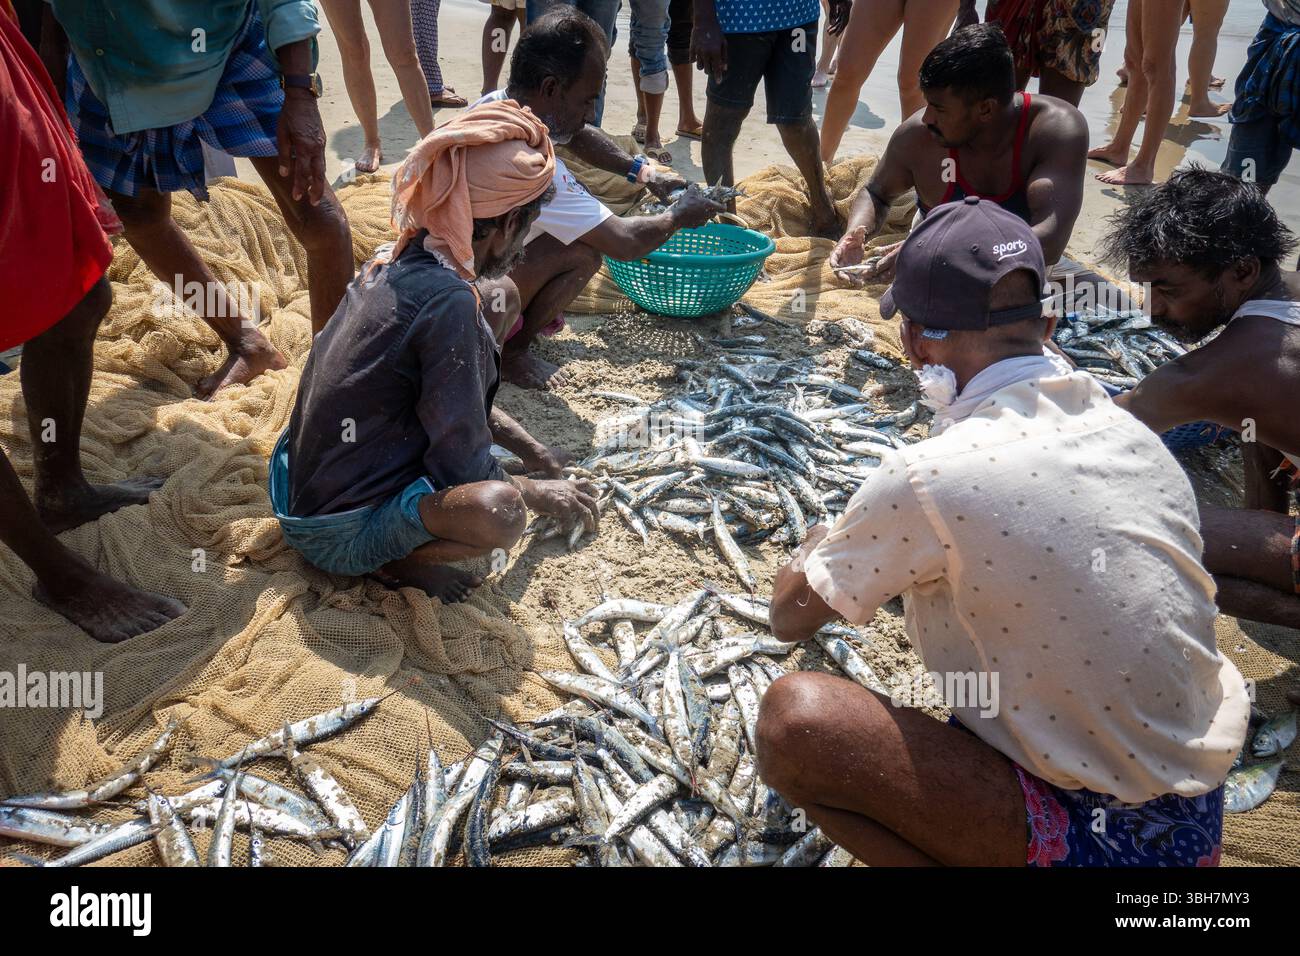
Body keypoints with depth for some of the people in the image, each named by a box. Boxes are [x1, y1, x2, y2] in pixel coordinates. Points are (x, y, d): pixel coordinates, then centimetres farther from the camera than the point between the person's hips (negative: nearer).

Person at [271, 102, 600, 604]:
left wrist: (530, 448, 16)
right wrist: (543, 494, -3)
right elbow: (465, 468, -21)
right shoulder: (449, 302, -26)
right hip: (337, 533, -9)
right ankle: (398, 562, -4)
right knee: (498, 511, -36)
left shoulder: (396, 261, -1)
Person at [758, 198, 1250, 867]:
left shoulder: (930, 476, -22)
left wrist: (813, 555, 18)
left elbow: (790, 617, -5)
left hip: (1094, 840, -7)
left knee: (794, 719, -16)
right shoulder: (1129, 431, -1)